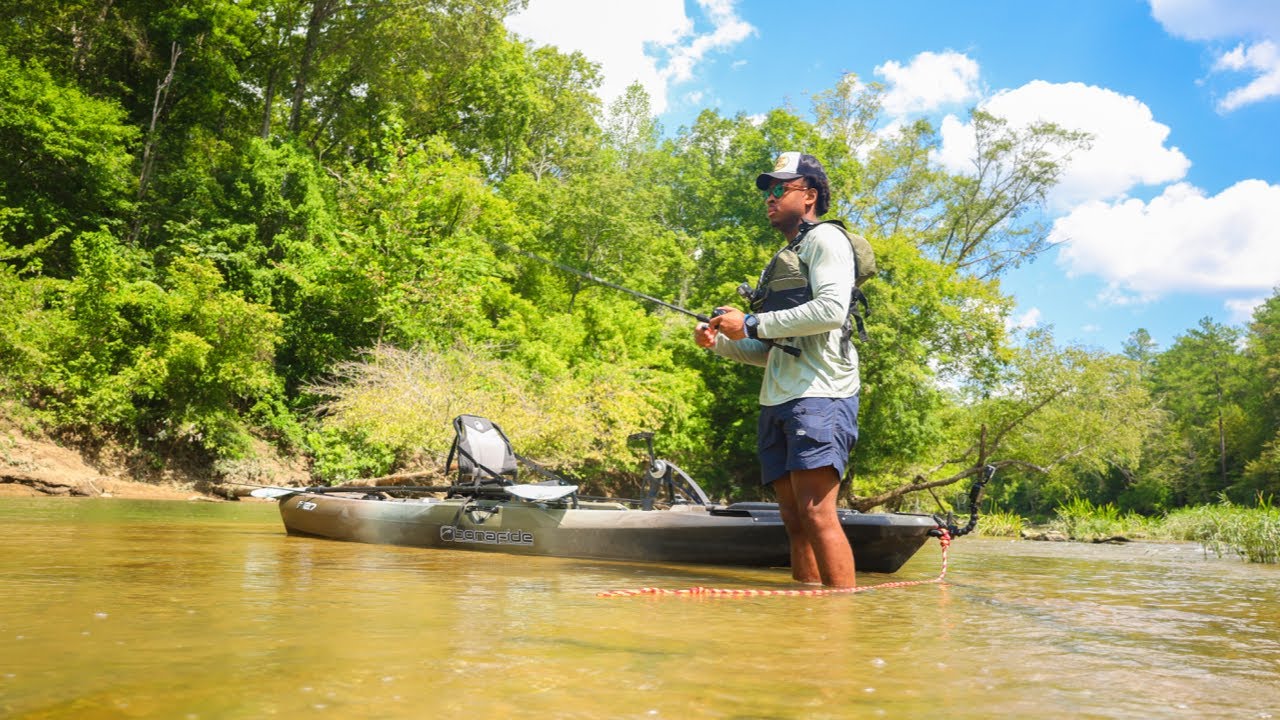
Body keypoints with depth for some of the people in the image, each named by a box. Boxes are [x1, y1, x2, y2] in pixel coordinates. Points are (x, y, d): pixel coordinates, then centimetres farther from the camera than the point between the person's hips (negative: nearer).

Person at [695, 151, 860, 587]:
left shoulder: (825, 238, 4)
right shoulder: (783, 261, 30)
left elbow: (832, 309, -15)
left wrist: (753, 324, -11)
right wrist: (720, 342, 12)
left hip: (819, 393, -9)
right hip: (779, 400, 9)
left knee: (816, 512, -17)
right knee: (794, 519, 4)